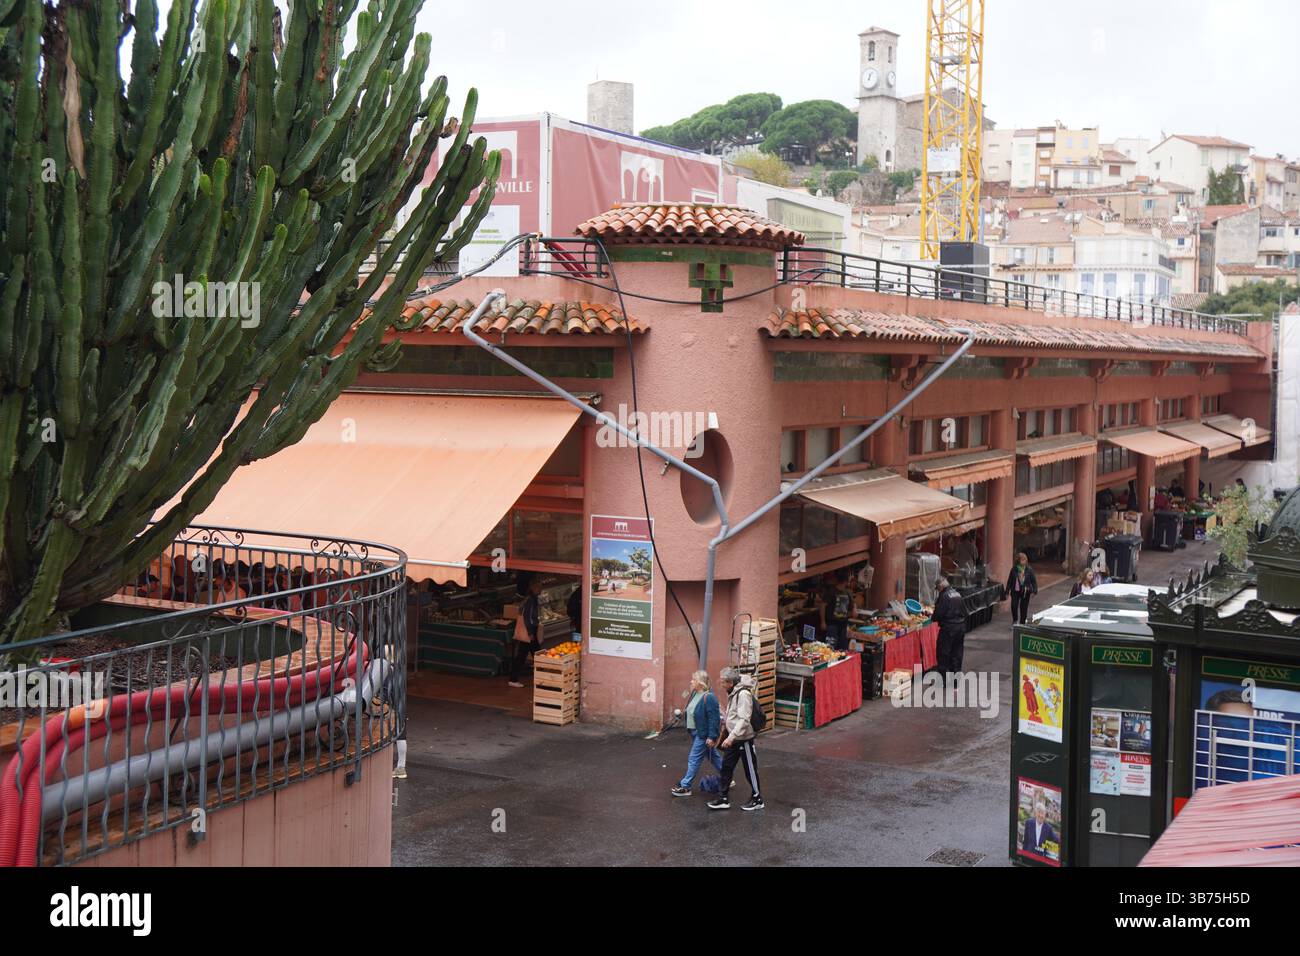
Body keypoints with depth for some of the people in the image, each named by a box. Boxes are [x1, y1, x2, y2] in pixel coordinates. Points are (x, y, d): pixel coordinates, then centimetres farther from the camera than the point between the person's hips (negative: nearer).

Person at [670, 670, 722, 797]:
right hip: (695, 732, 9)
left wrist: (712, 737, -23)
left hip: (703, 734, -9)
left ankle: (685, 787, 2)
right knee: (713, 756, 20)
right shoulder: (695, 694, 5)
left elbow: (714, 718, -22)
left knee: (694, 759, -4)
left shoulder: (709, 697, -21)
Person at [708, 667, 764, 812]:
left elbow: (744, 720, -28)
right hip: (732, 737, 9)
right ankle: (723, 799, 17)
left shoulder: (743, 694, -23)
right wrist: (728, 736, 22)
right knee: (726, 767, 10)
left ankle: (757, 800, 19)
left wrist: (731, 737, -31)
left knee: (750, 770, 5)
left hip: (744, 738, -9)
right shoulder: (732, 692, 5)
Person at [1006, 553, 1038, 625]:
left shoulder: (1029, 570, -1)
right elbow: (1009, 581, 5)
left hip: (1025, 592, 0)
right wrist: (1007, 592, 4)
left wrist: (1034, 591, -11)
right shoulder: (1014, 569, 1)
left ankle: (1022, 622, 19)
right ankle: (1015, 620, 14)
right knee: (1014, 606, -8)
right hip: (1015, 591, 0)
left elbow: (1034, 581, -1)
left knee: (1024, 607, 5)